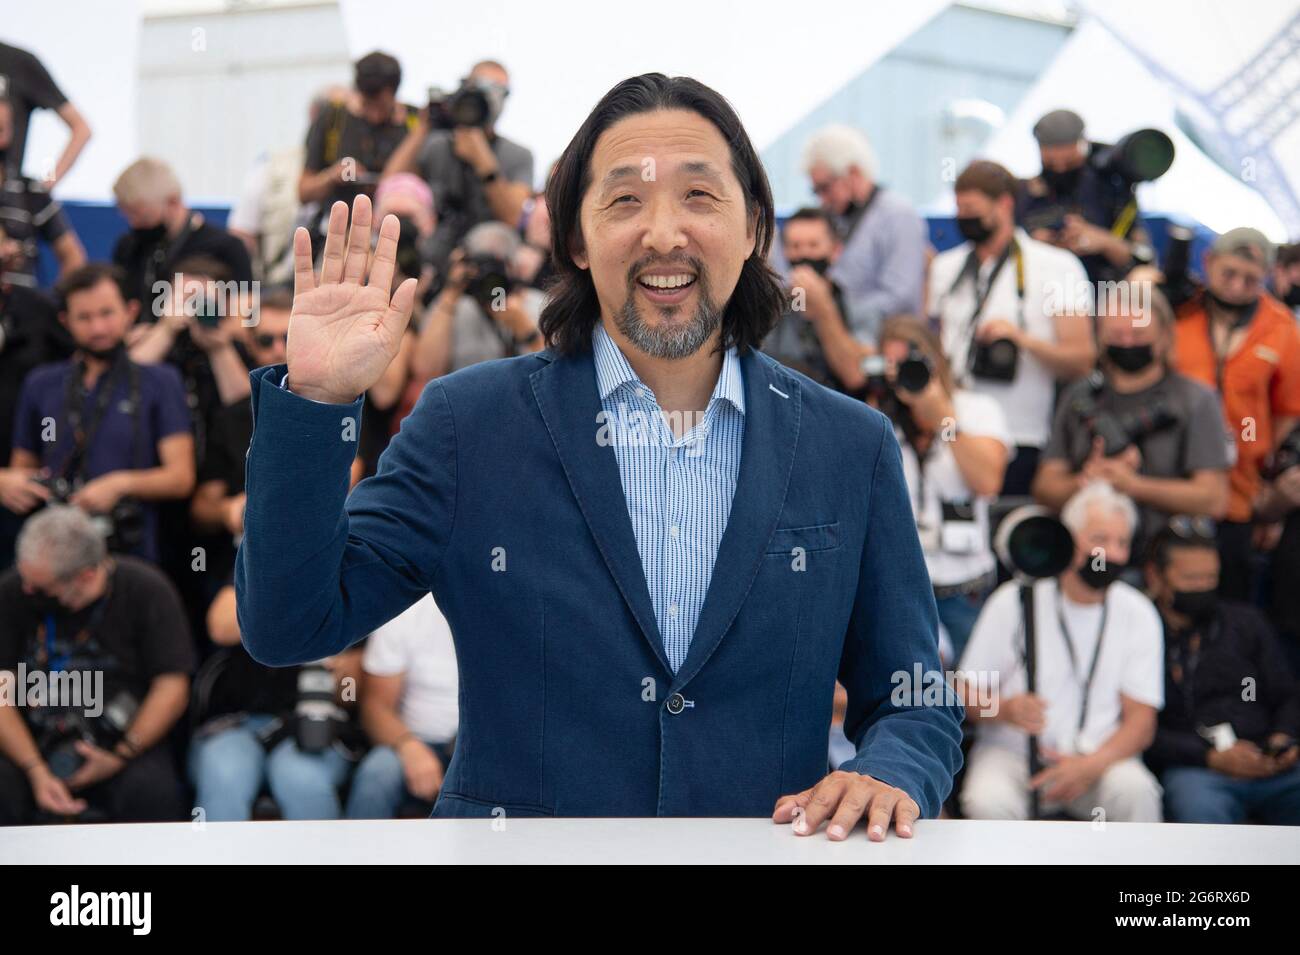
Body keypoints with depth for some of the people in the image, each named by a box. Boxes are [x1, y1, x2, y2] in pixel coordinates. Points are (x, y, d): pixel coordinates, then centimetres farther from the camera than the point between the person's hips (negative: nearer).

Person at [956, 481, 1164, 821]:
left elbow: (1140, 722, 0)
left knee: (1135, 790, -31)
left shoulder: (1138, 614, 5)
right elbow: (967, 691, 1)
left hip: (1099, 755, 1)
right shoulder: (1012, 602, 0)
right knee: (989, 803, -34)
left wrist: (1091, 766, -19)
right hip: (1012, 751, -1)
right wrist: (1006, 710, -23)